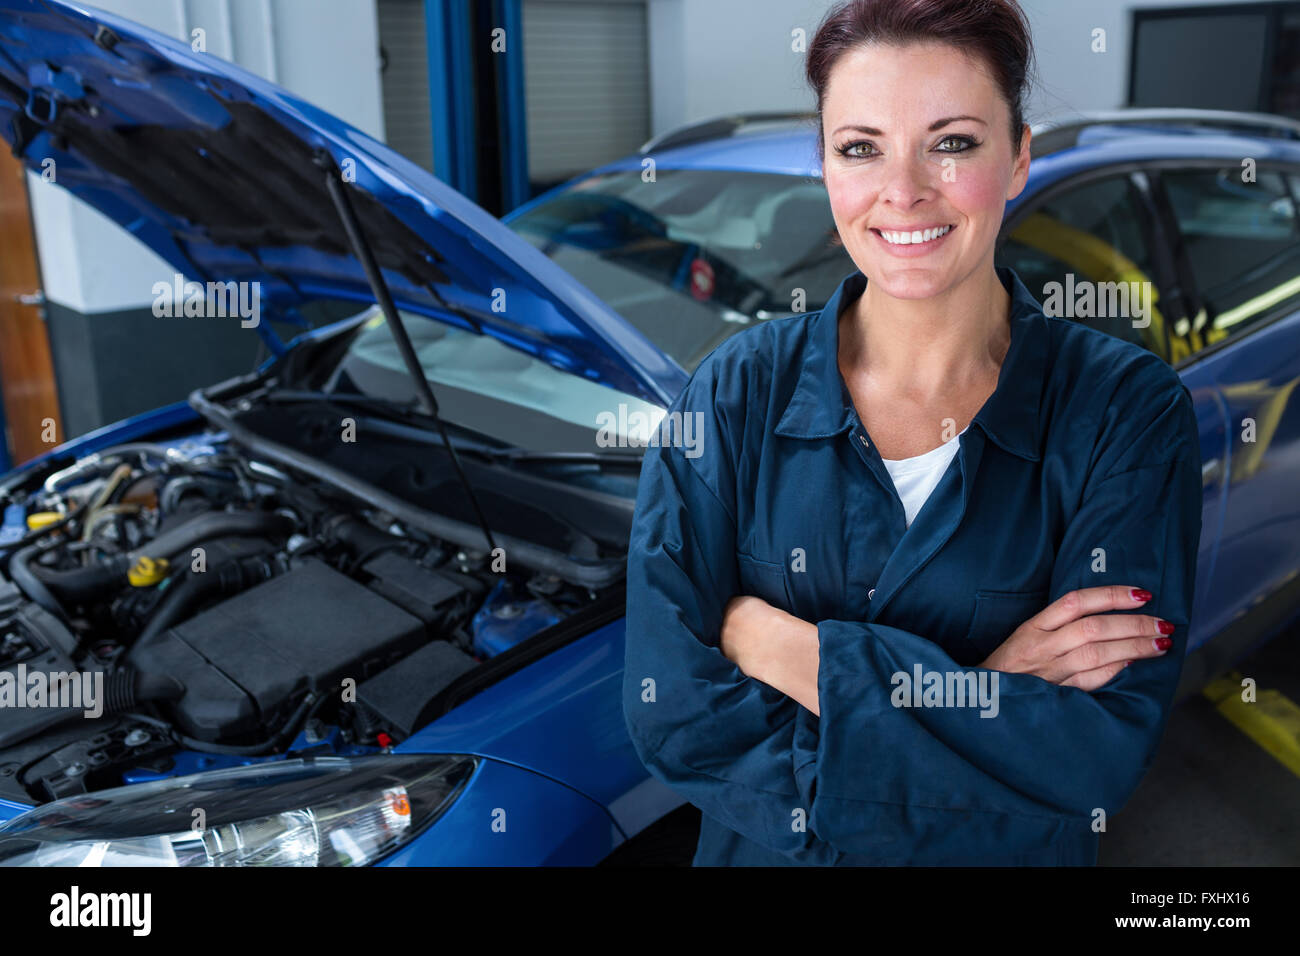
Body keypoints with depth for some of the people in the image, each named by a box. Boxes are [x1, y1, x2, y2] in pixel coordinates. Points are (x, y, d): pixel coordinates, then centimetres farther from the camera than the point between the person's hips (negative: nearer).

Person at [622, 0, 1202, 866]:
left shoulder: (1129, 407, -16)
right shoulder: (737, 392, -15)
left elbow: (1102, 757, -23)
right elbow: (671, 714, -21)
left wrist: (785, 647, -25)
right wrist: (994, 704, -24)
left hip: (1016, 856, 0)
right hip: (765, 848, 1)